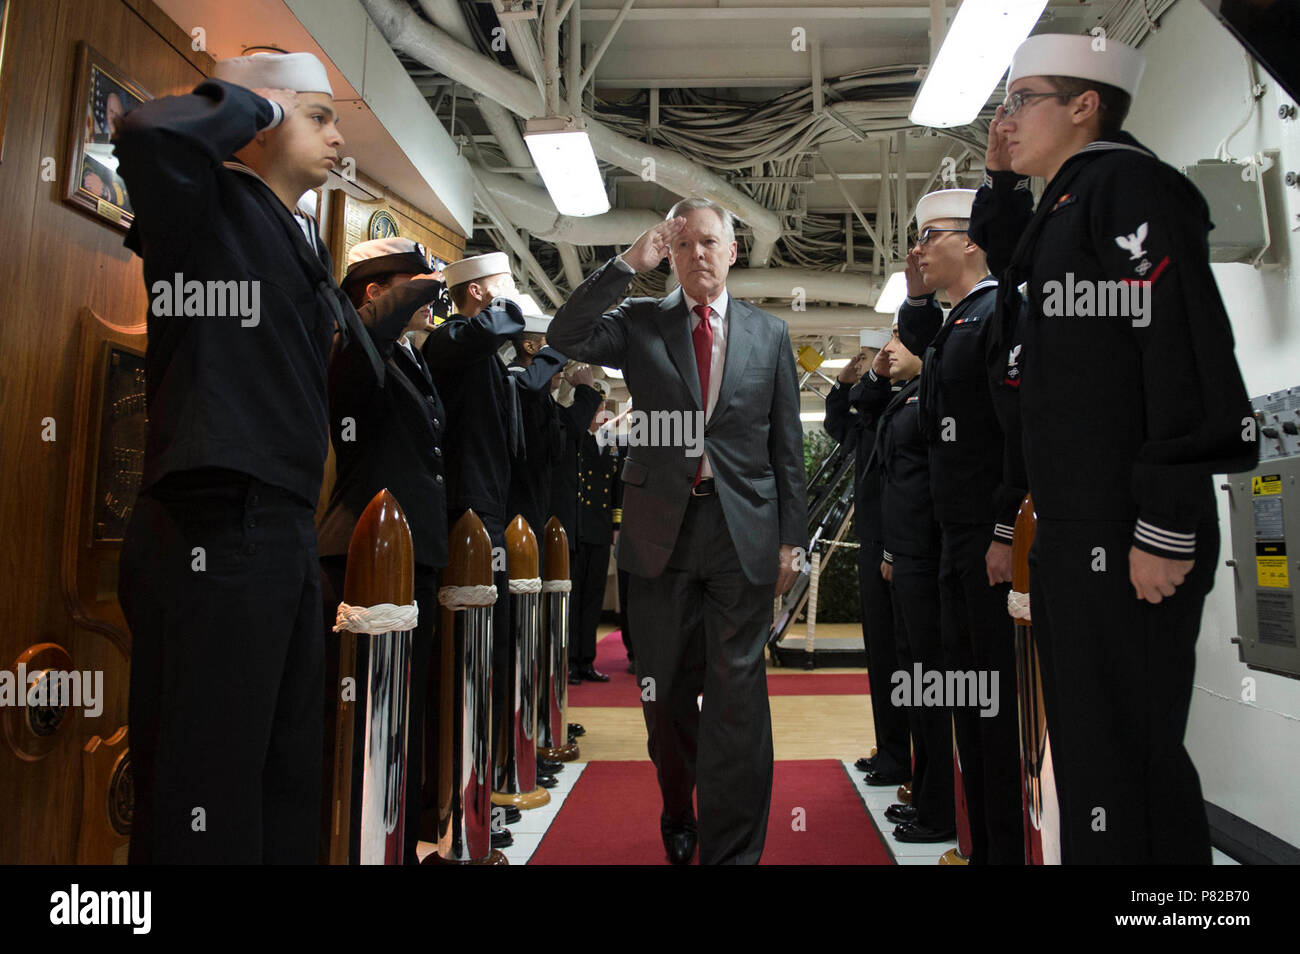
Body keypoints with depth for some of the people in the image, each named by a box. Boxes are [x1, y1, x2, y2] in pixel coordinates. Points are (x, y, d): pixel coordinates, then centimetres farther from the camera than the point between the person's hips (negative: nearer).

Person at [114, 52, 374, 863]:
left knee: (291, 781, 15)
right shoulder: (212, 206, 0)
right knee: (208, 793, -3)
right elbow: (149, 133, -22)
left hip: (288, 532, 9)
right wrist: (249, 104, -6)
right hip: (215, 530, -8)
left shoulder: (306, 245, 21)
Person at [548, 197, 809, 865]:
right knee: (665, 693, 13)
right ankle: (678, 821, 38)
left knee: (737, 697, 0)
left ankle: (733, 847, 15)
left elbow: (787, 445, 7)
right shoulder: (641, 323, 8)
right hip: (660, 529, 1)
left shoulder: (770, 334, 9)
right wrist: (627, 263, -11)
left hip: (743, 534, -1)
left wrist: (791, 538, 4)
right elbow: (566, 338, -10)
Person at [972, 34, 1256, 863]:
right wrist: (1002, 179, 22)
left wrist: (1167, 531, -22)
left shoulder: (1131, 186, -8)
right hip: (1073, 529, 9)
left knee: (1123, 747, -2)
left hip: (1129, 538, -9)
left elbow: (1187, 352, -18)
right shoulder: (1069, 204, 19)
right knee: (1087, 738, 16)